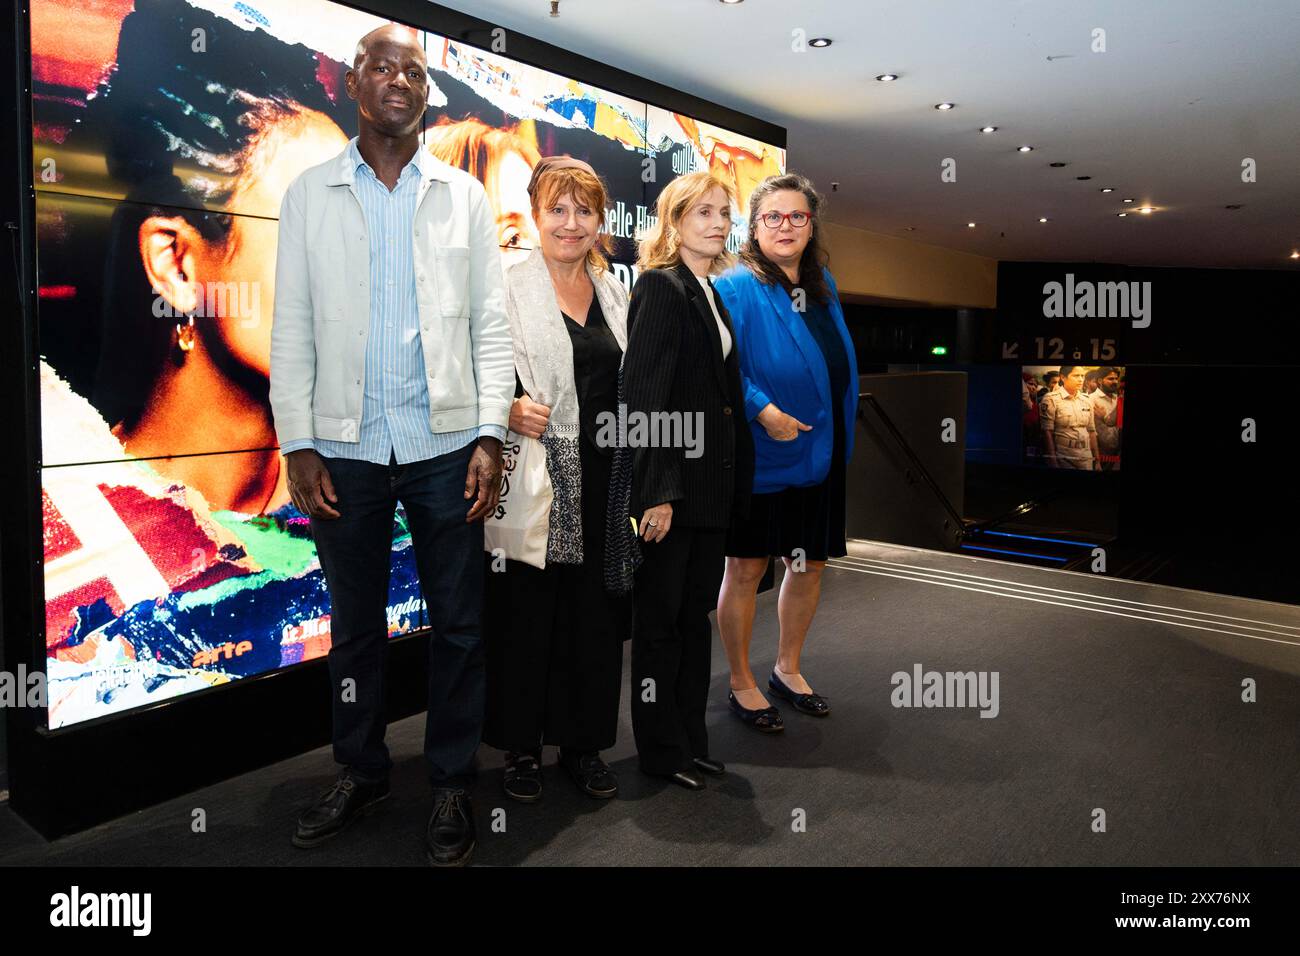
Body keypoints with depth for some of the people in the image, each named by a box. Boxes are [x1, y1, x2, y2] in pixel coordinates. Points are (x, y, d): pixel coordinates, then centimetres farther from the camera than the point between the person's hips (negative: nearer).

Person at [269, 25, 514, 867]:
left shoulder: (464, 195, 8)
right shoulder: (310, 194, 9)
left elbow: (491, 322, 4)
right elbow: (292, 326, 5)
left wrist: (490, 435, -6)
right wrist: (298, 442, -3)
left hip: (445, 442, 0)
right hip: (345, 447, 1)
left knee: (458, 624, 5)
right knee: (354, 623, 12)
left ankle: (453, 784, 21)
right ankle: (361, 771, 30)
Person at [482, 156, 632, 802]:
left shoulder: (613, 293, 14)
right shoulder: (507, 286, -2)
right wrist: (508, 409, -25)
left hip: (602, 480, 5)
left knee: (594, 612, 10)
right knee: (525, 613, 3)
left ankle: (583, 743, 26)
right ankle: (522, 746, 22)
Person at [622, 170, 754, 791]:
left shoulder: (713, 295, 17)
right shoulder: (659, 287, -9)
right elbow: (644, 396, -17)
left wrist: (737, 479, 11)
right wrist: (657, 492, -21)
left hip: (712, 484, 8)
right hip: (670, 486, -8)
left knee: (695, 616, 14)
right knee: (660, 619, 4)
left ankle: (690, 739, 27)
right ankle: (661, 750, 19)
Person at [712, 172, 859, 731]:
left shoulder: (823, 287, 11)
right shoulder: (736, 288, -10)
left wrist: (841, 438, 13)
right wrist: (762, 410, -27)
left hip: (819, 453, 7)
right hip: (759, 454, -7)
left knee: (810, 563, 14)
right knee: (746, 569, 3)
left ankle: (787, 670, 33)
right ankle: (741, 686, 20)